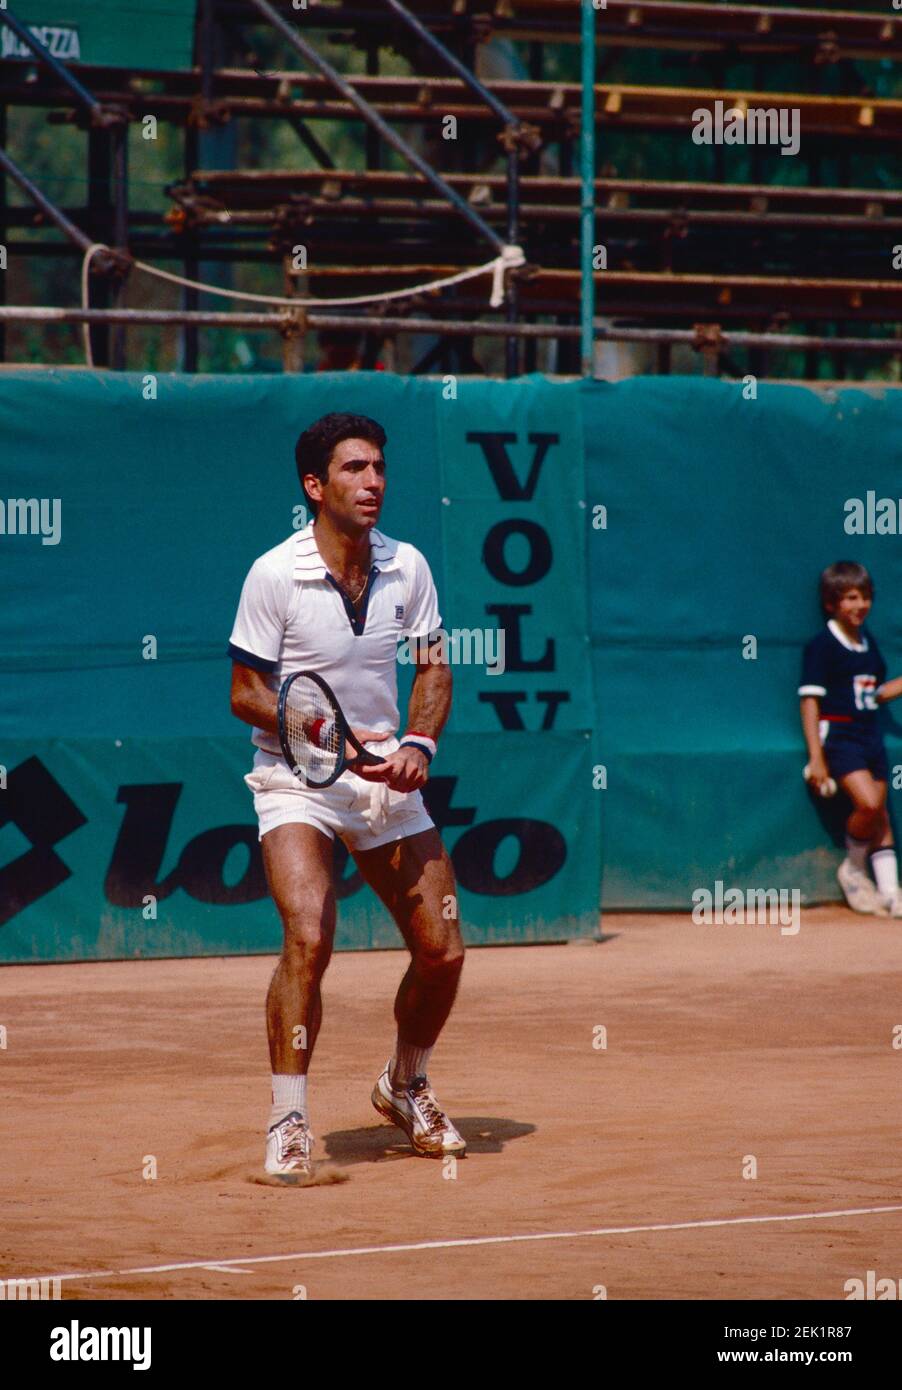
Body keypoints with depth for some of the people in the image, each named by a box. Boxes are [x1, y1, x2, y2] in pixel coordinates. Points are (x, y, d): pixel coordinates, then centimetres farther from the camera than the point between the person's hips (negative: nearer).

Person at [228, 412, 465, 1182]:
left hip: (385, 778, 4)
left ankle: (405, 1086, 30)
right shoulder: (274, 575, -14)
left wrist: (418, 744, -9)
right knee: (309, 938, -24)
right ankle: (288, 1121, -14)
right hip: (296, 778, -4)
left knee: (442, 950, 2)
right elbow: (247, 694, -9)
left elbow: (433, 666, 9)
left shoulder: (407, 567, -2)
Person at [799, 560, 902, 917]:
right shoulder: (822, 646, -9)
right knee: (868, 803, -23)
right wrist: (816, 757, -16)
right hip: (839, 737, -7)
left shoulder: (868, 643, 13)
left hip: (871, 738, 7)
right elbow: (810, 701, -11)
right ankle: (853, 868, 0)